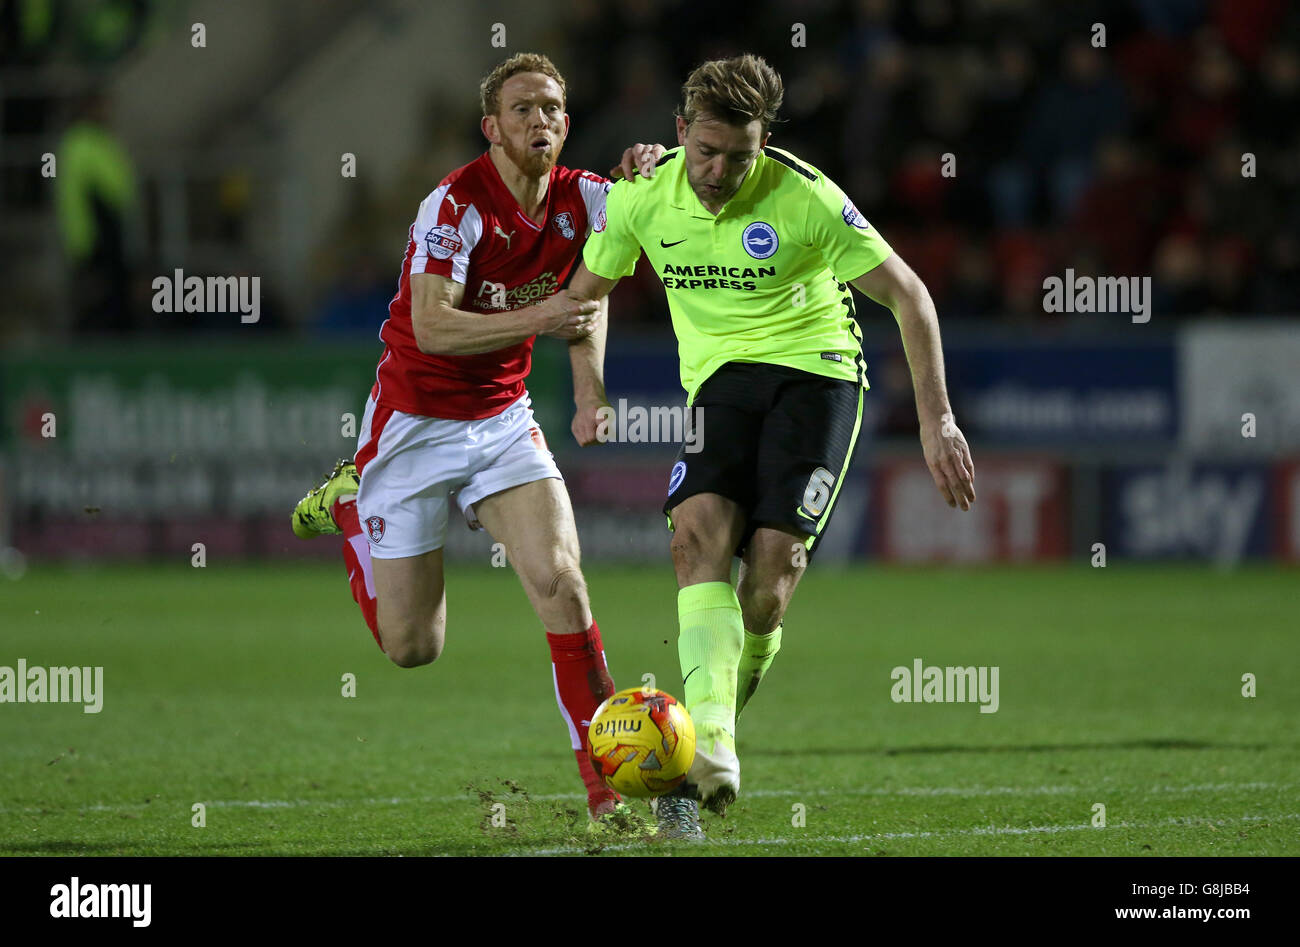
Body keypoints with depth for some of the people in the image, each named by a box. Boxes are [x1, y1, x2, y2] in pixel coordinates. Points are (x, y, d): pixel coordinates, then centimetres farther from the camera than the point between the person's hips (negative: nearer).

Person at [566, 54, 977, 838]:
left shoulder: (804, 198, -16)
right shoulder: (643, 193, -5)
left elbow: (908, 294, -9)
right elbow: (588, 288, 15)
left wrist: (937, 418, -13)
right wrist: (591, 395, 5)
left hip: (815, 368, -3)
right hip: (718, 378, 3)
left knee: (771, 561, -20)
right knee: (698, 530, -23)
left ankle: (748, 667, 16)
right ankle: (711, 749, -37)